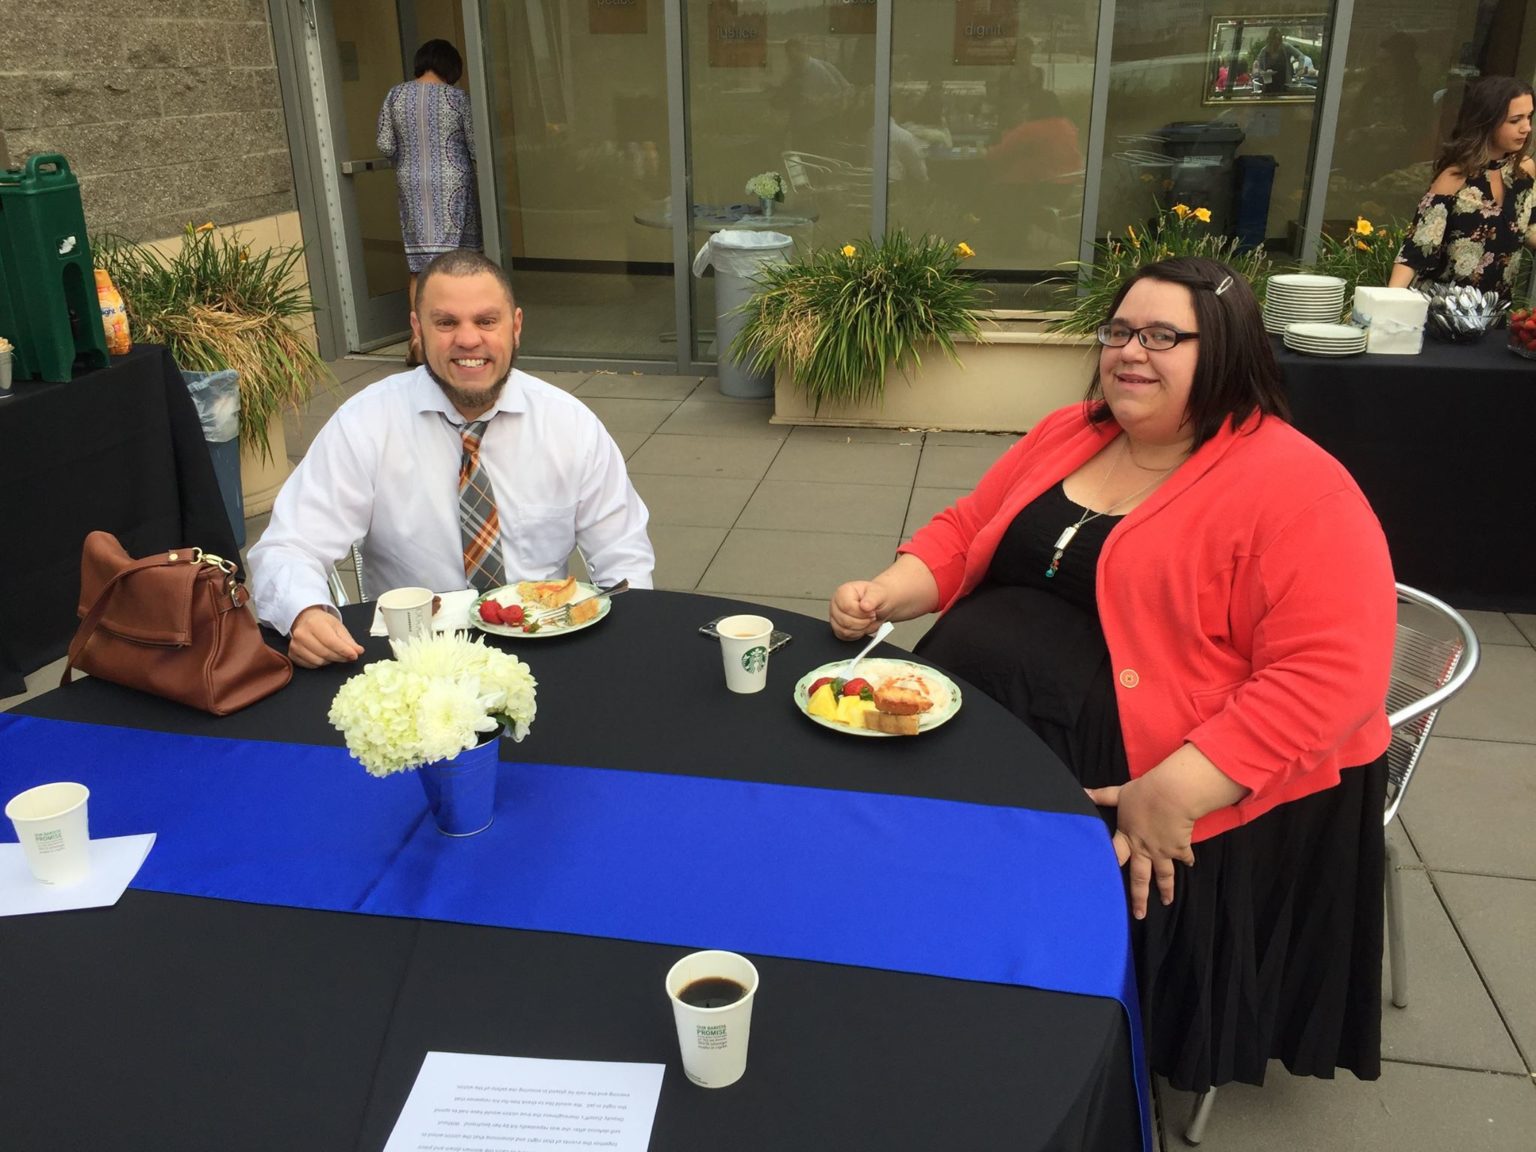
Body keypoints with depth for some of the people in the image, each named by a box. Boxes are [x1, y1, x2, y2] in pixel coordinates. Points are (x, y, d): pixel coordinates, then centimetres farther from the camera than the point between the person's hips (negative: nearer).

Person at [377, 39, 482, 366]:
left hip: (412, 186, 3)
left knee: (420, 262, 5)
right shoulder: (457, 97, -6)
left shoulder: (395, 95, 2)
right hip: (452, 185, -2)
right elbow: (476, 146, -4)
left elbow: (385, 146, 2)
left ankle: (419, 338, 1)